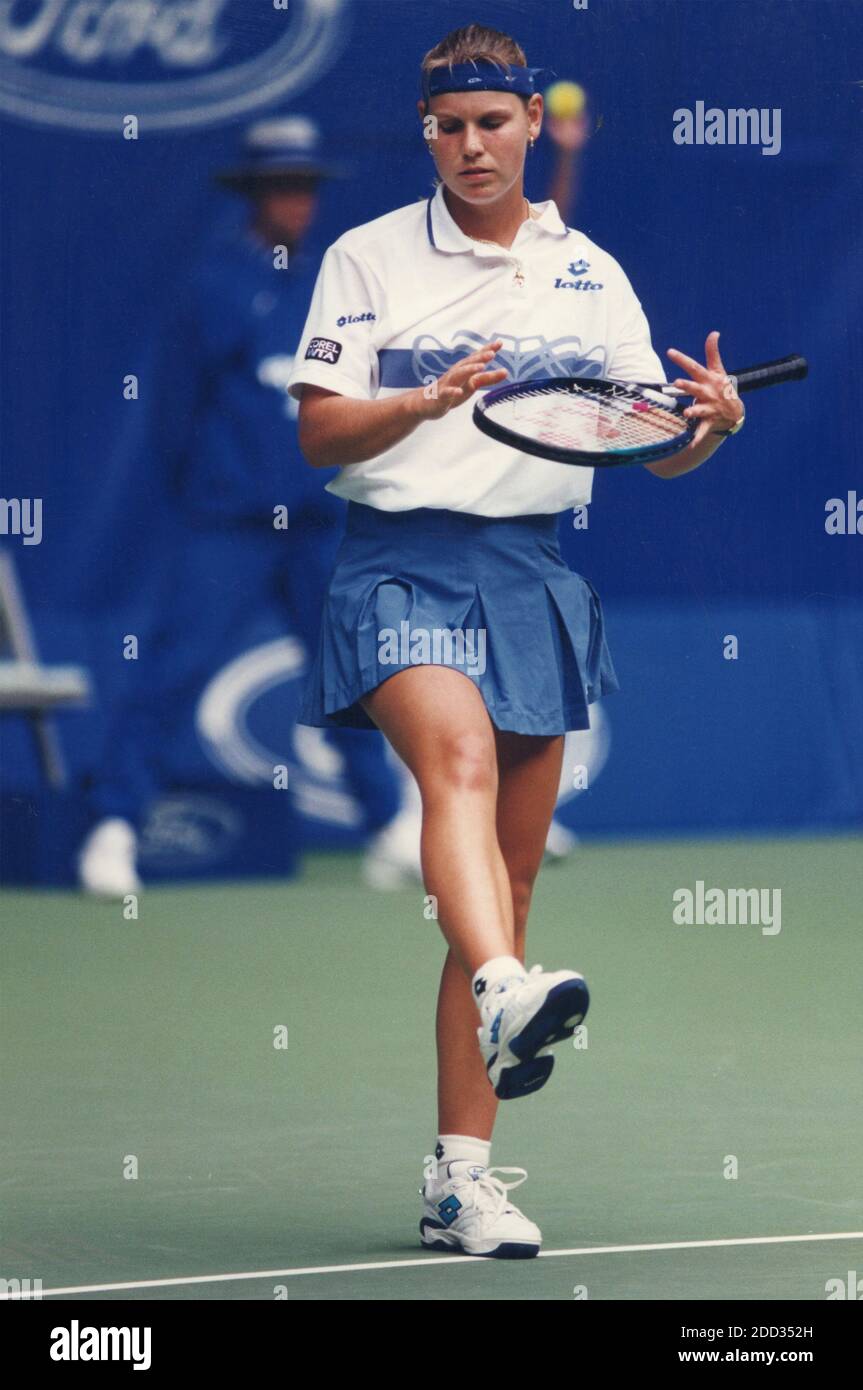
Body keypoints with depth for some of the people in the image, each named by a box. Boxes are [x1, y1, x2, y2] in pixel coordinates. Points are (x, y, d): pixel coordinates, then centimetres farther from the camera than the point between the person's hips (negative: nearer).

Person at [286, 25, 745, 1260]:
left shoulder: (592, 275, 12)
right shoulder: (369, 258, 5)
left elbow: (654, 454, 12)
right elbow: (319, 432, -3)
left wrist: (711, 427, -11)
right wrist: (428, 401, -20)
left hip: (534, 568, 4)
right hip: (403, 560, -4)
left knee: (508, 883, 3)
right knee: (460, 755, -34)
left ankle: (463, 1178, 9)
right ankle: (502, 996, -60)